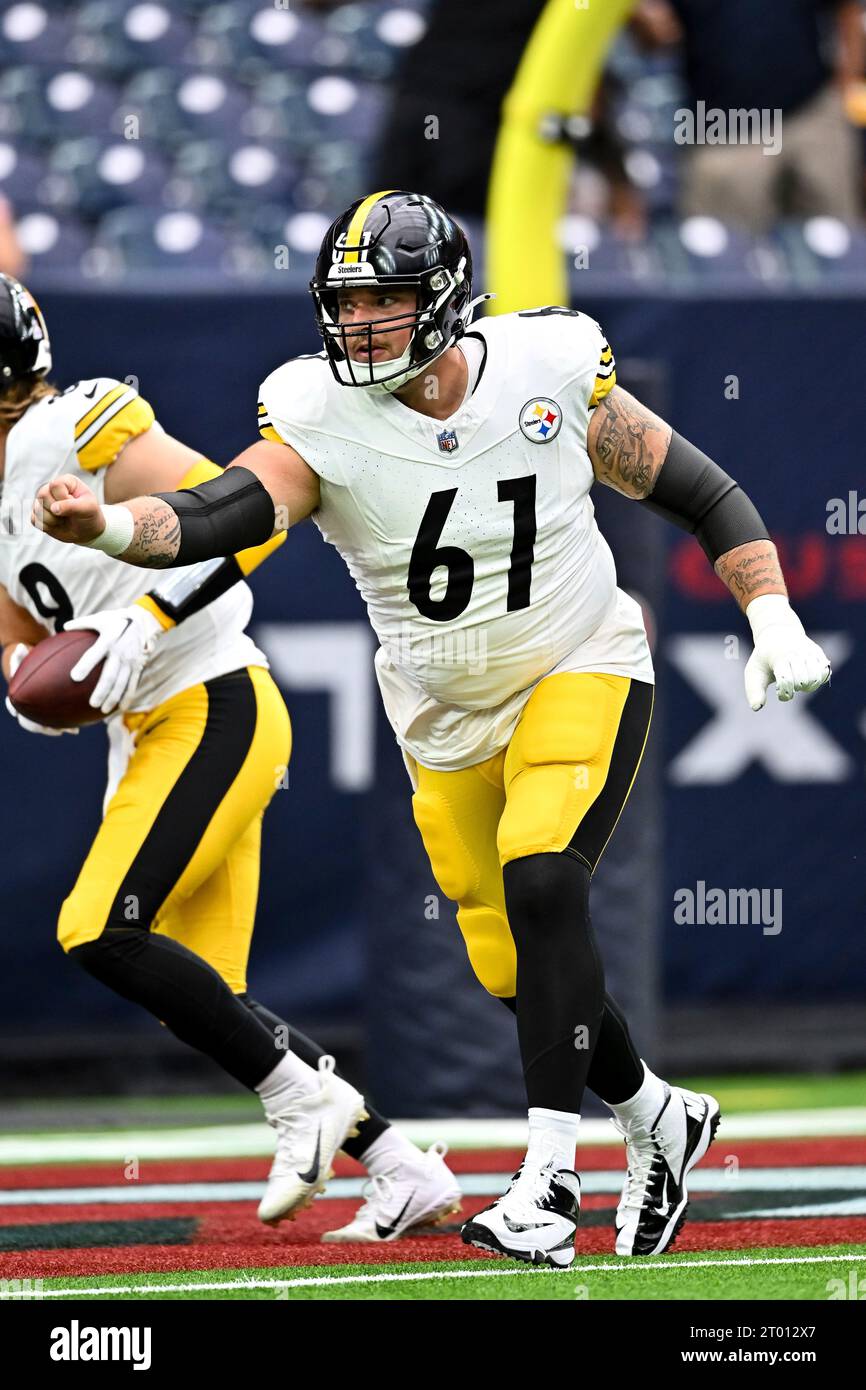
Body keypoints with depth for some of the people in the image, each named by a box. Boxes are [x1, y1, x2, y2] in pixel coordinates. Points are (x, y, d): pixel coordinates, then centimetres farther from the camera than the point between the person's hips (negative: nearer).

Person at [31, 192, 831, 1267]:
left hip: (580, 675, -3)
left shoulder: (548, 374, -16)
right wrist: (108, 527, -56)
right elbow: (223, 514, -36)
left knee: (540, 886, -26)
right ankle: (656, 1117, 34)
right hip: (447, 723, 3)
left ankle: (548, 1178, -23)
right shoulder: (323, 422, -18)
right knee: (515, 970, 6)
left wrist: (773, 615, -12)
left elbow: (697, 493, -4)